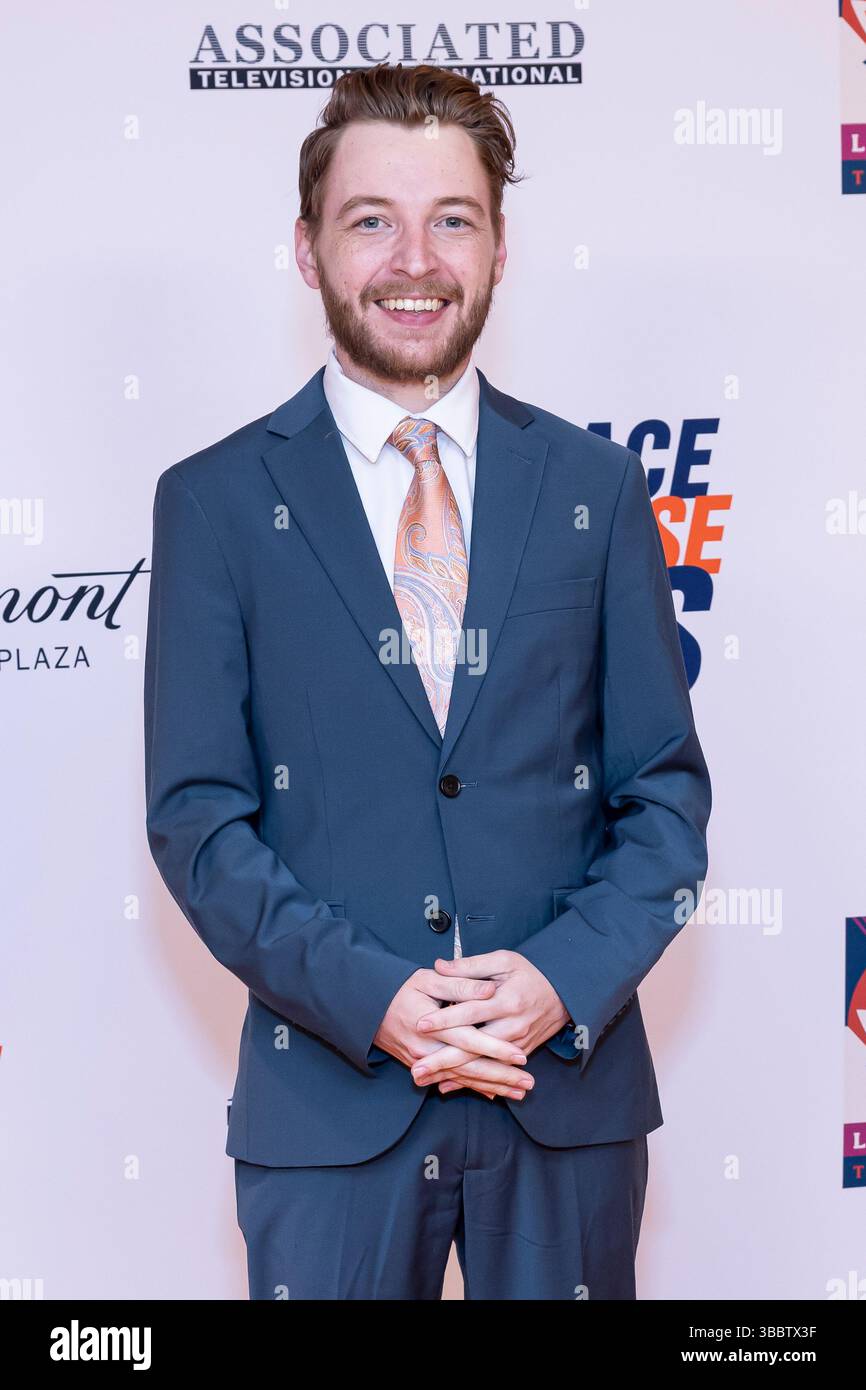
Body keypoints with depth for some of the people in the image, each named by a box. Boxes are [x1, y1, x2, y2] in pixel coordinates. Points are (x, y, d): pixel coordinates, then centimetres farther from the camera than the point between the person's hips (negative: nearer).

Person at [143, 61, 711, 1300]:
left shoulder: (596, 486, 4)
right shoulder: (215, 502, -1)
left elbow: (667, 788, 4)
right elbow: (196, 815, -4)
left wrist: (567, 978, -11)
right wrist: (368, 998, -15)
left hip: (570, 1083, 2)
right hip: (328, 1097, -1)